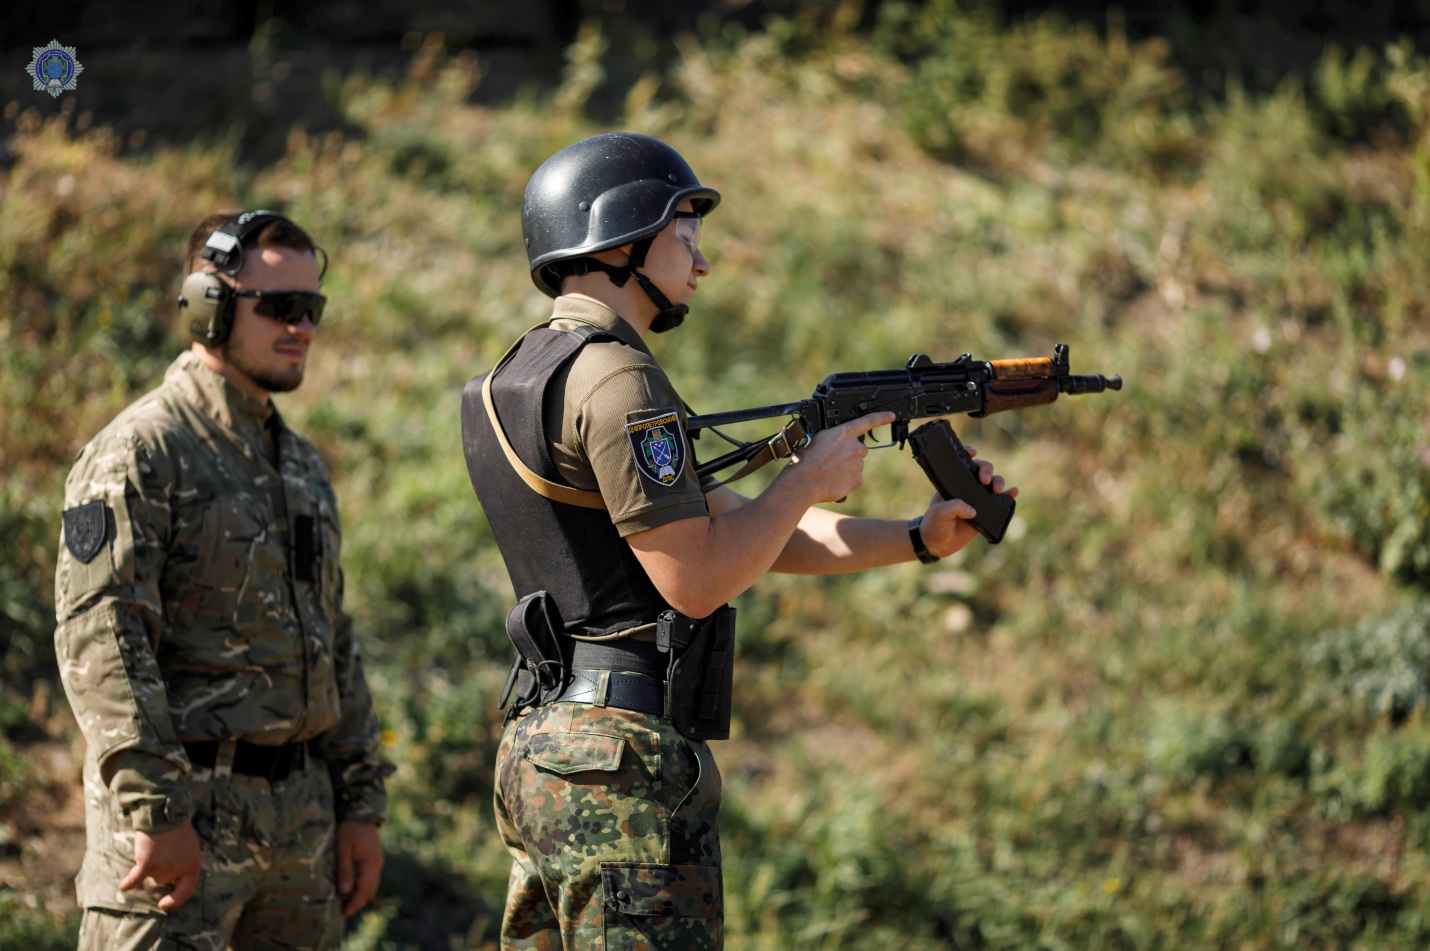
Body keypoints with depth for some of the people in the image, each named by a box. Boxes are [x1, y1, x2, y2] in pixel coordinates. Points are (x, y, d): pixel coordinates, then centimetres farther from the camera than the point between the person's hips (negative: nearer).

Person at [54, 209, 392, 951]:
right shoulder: (139, 452, -9)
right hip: (181, 807, -8)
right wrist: (158, 812, -23)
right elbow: (97, 640, -17)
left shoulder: (300, 463, 17)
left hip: (300, 807, 8)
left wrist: (360, 804, 14)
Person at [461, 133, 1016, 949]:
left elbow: (741, 528, 19)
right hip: (621, 757, -10)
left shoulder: (537, 375, 20)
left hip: (541, 753, 10)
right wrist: (811, 478, -3)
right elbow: (698, 579, -17)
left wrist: (920, 540, 14)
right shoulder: (613, 380, -13)